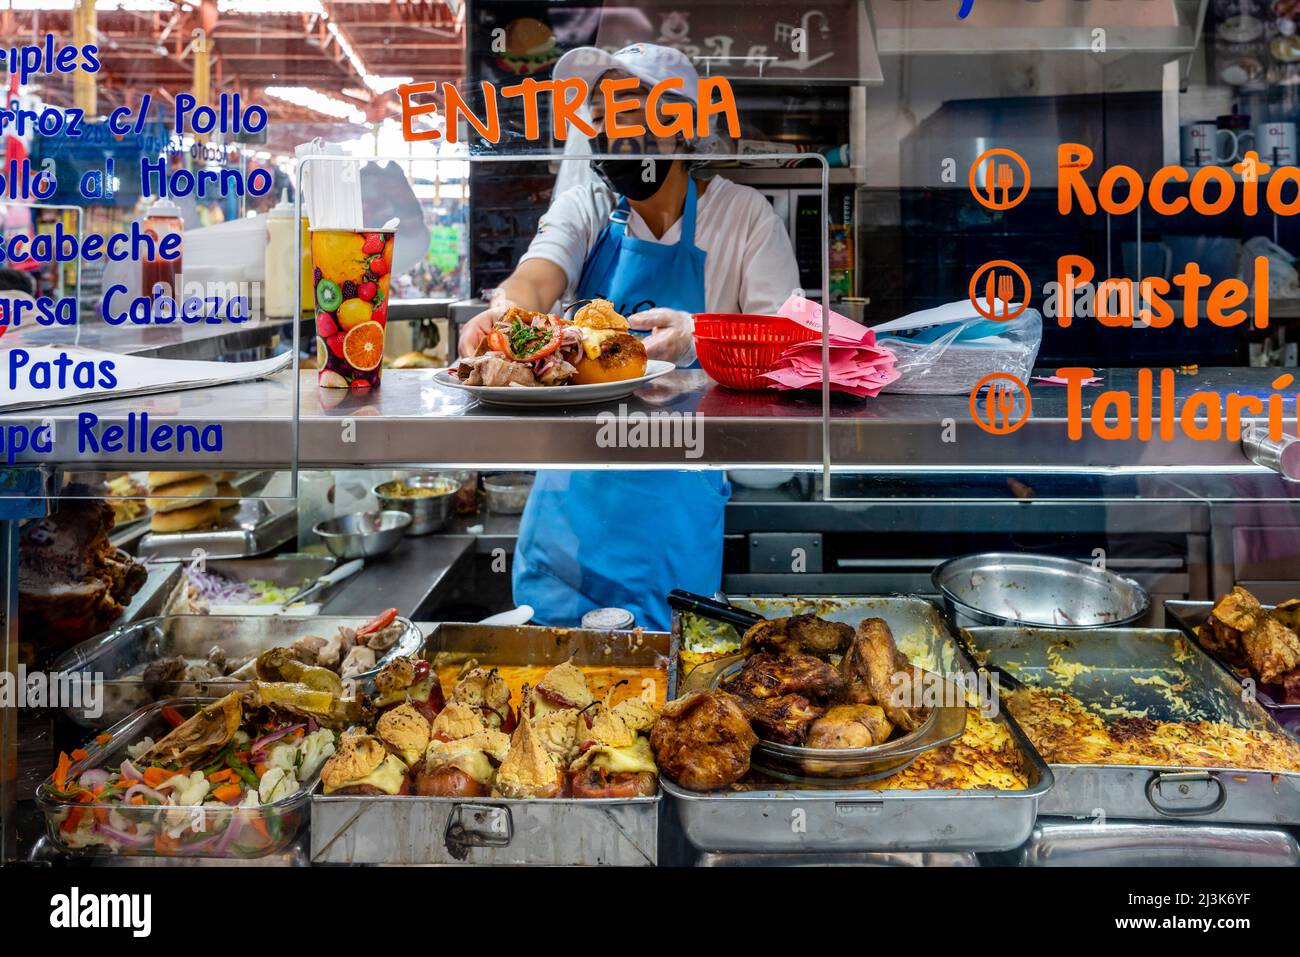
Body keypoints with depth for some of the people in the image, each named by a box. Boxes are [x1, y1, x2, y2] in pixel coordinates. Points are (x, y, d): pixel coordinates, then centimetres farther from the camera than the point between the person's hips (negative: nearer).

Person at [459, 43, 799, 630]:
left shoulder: (743, 215, -3)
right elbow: (537, 277, -13)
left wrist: (699, 335, -30)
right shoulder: (585, 209, 6)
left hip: (681, 489, -3)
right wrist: (504, 310, -38)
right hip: (576, 475, 3)